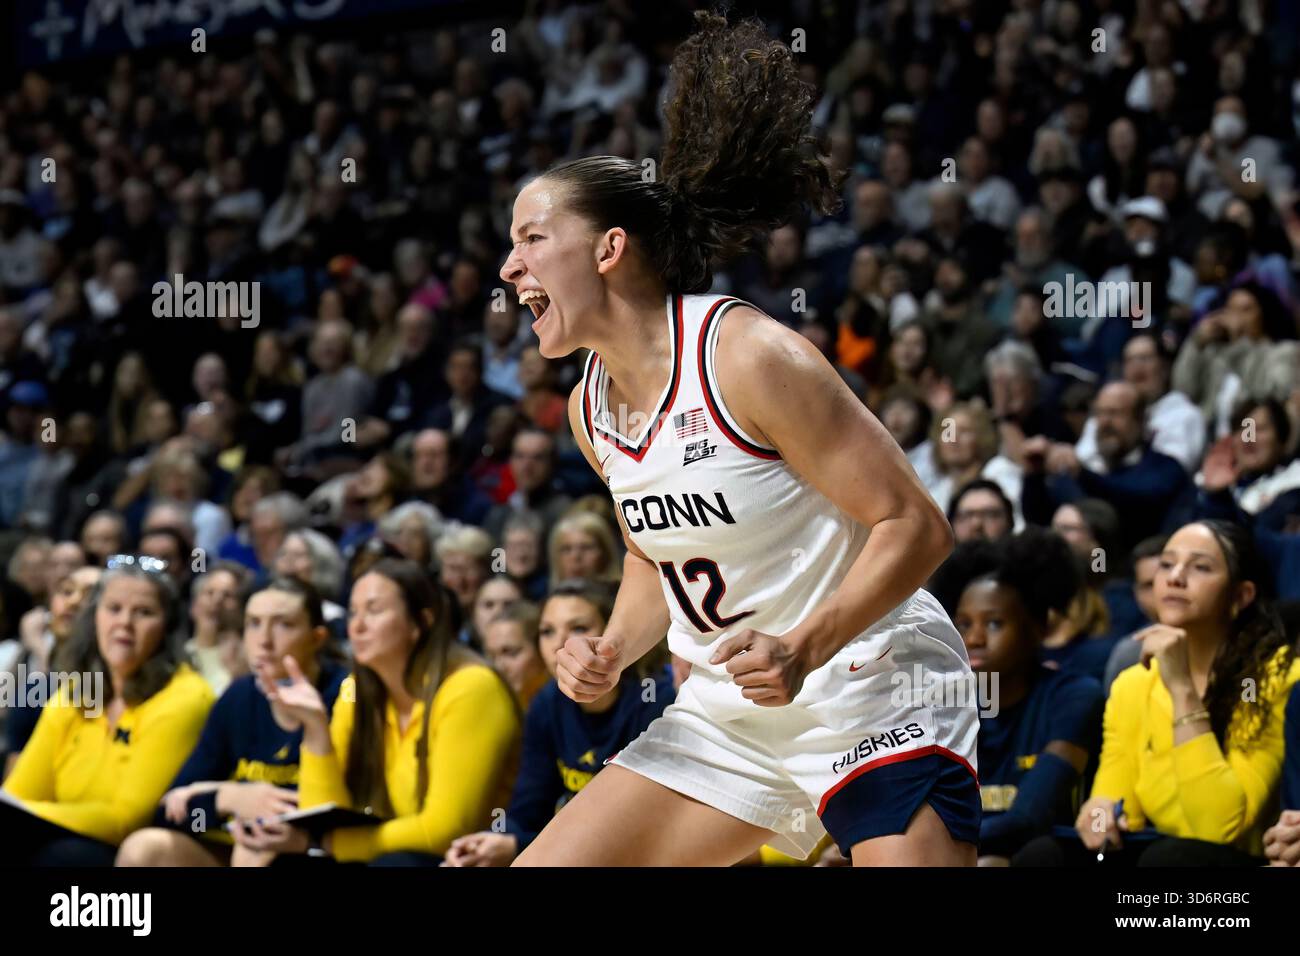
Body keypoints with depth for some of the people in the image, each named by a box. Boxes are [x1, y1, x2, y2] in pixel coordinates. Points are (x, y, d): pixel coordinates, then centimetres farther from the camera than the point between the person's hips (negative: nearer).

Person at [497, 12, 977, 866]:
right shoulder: (591, 407, 6)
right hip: (726, 717, 8)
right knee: (537, 867, 1)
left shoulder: (752, 358, -17)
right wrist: (615, 651, 3)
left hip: (872, 698, -7)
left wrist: (803, 651, -28)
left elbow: (916, 528, -16)